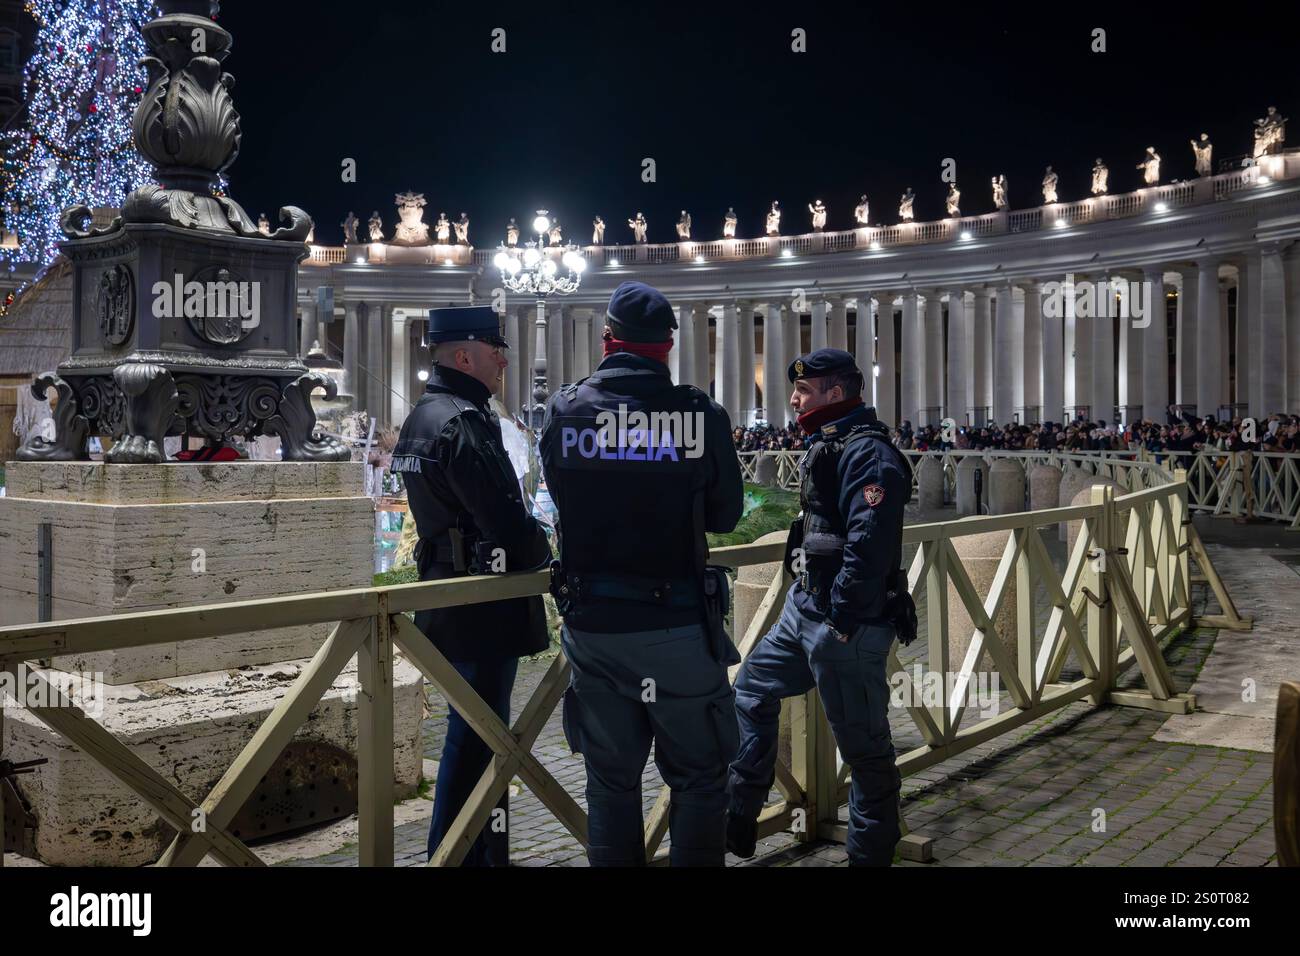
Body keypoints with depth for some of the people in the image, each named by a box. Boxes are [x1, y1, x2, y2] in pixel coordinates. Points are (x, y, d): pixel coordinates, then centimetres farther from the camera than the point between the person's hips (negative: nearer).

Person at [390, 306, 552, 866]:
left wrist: (526, 545, 10)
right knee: (475, 735, -1)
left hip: (448, 601, 11)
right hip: (482, 608, -11)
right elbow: (507, 520, -23)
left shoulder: (423, 415, 14)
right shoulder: (464, 423, -19)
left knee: (478, 730, 19)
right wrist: (541, 553, -3)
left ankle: (486, 850, 32)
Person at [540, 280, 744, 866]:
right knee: (699, 778, 13)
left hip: (591, 622, 3)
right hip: (677, 623, -3)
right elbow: (725, 514, 0)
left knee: (610, 779, 17)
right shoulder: (701, 414, -11)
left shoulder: (564, 410, -4)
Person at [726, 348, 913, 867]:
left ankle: (871, 852, 17)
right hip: (806, 609, 11)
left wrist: (842, 620, -23)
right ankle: (739, 821, 29)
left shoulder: (869, 454, -18)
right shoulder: (829, 446, 14)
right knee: (753, 690, 18)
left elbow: (868, 547, -25)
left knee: (862, 742, 1)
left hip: (846, 625, -11)